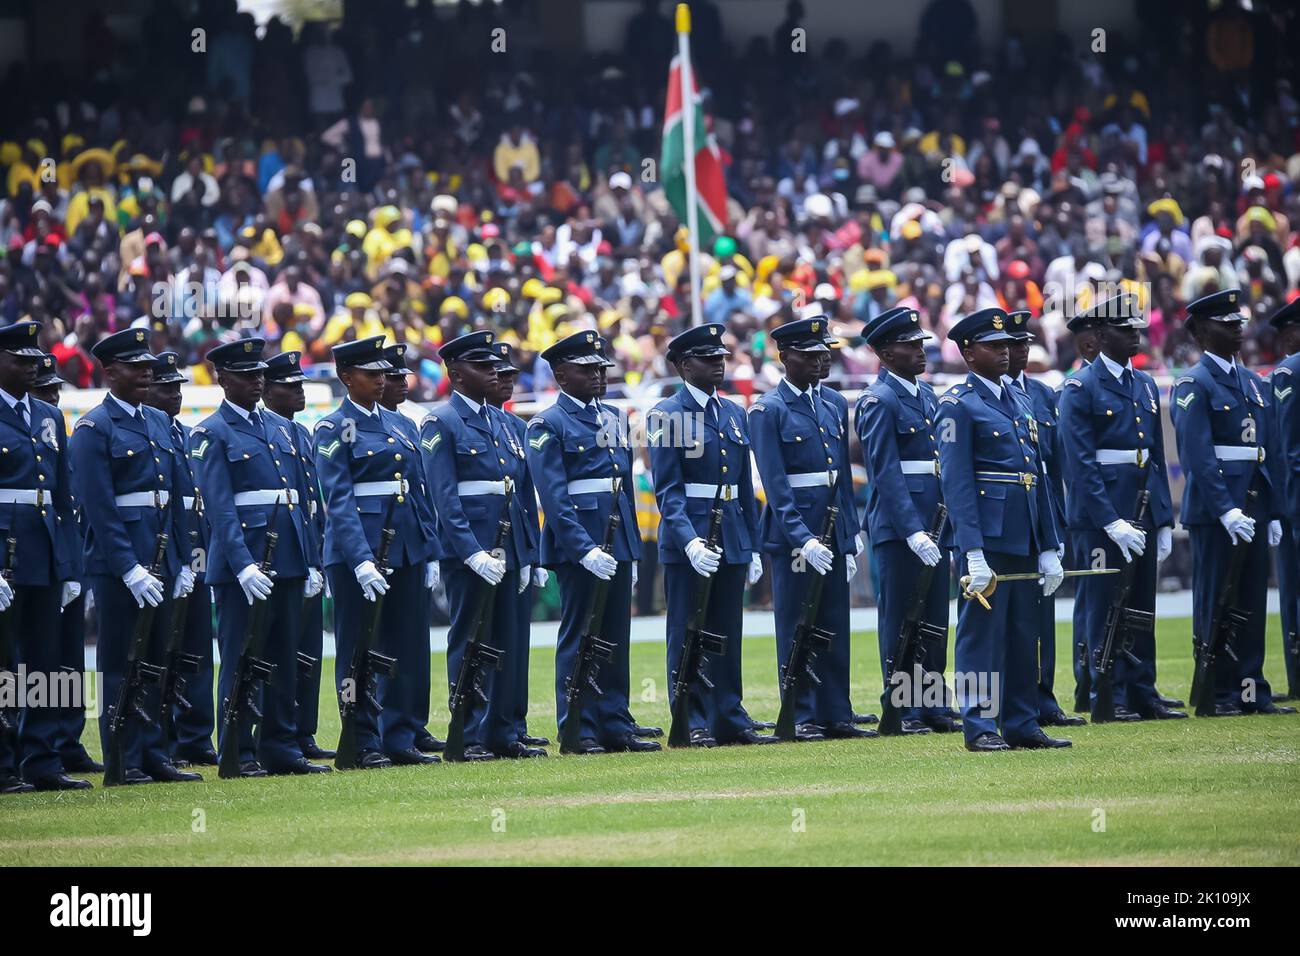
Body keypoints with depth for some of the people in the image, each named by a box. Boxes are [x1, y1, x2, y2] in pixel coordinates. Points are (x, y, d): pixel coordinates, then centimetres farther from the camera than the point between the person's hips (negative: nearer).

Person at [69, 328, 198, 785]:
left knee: (156, 661, 9)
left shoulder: (160, 423, 14)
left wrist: (181, 562, 8)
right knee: (120, 663, -1)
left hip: (161, 565, 7)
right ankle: (124, 761, 3)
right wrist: (130, 570, -19)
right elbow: (100, 508, -14)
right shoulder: (93, 429, -9)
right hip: (118, 564, -7)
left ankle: (152, 755, 15)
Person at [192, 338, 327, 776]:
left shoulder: (280, 427, 16)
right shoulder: (211, 435, -5)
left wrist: (310, 562, 11)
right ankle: (238, 753, 2)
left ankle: (280, 748, 14)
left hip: (288, 562, 7)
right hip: (242, 564, -7)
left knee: (285, 660, 9)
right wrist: (244, 566, -23)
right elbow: (219, 508, -14)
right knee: (241, 660, -2)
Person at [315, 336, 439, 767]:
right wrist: (362, 560, -23)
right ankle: (363, 743, 5)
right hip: (358, 547, -7)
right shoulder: (334, 429, -6)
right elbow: (338, 501, -14)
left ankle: (400, 738, 13)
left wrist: (427, 550, 10)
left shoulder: (395, 424, 14)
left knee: (408, 646, 7)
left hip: (406, 546, 7)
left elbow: (415, 489, 16)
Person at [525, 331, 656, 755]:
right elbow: (554, 496, -14)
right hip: (577, 547, -7)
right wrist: (585, 549, -22)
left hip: (617, 545, 7)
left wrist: (632, 550, 15)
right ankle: (578, 731, 0)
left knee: (616, 639, 8)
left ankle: (616, 727, 13)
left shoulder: (610, 421, 16)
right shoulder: (547, 426, -6)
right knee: (578, 639, -3)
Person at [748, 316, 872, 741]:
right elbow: (776, 486, -14)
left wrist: (849, 542, 11)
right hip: (793, 535, -6)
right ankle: (801, 718, 3)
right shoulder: (768, 411, -7)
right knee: (796, 631, -1)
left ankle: (836, 714, 12)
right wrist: (803, 539, -21)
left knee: (835, 630, 7)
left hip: (832, 533, 6)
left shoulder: (829, 411, 14)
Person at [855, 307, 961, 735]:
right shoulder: (878, 402, -11)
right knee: (900, 620, -1)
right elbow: (887, 473, -17)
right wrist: (913, 531, -23)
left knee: (935, 620, 10)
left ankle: (934, 707, 16)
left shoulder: (926, 394, 15)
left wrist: (950, 523, 13)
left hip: (934, 524, 8)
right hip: (897, 526, -8)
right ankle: (904, 711, 4)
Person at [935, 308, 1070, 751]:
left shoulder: (1016, 402, 17)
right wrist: (974, 555, -20)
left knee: (1024, 635, 10)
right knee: (981, 631, -3)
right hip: (988, 539, -8)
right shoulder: (958, 406, -7)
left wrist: (1048, 548, 14)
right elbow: (956, 483, -13)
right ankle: (980, 728, 0)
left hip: (1023, 542, 8)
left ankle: (1021, 724, 15)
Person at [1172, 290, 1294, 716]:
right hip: (1214, 513, -7)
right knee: (1215, 604, -1)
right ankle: (1218, 694, 3)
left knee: (1252, 604, 7)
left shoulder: (1253, 383, 16)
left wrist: (1273, 513, 11)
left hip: (1253, 509, 7)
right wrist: (1227, 511, -23)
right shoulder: (1194, 385, -8)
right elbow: (1198, 456, -17)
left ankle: (1252, 690, 11)